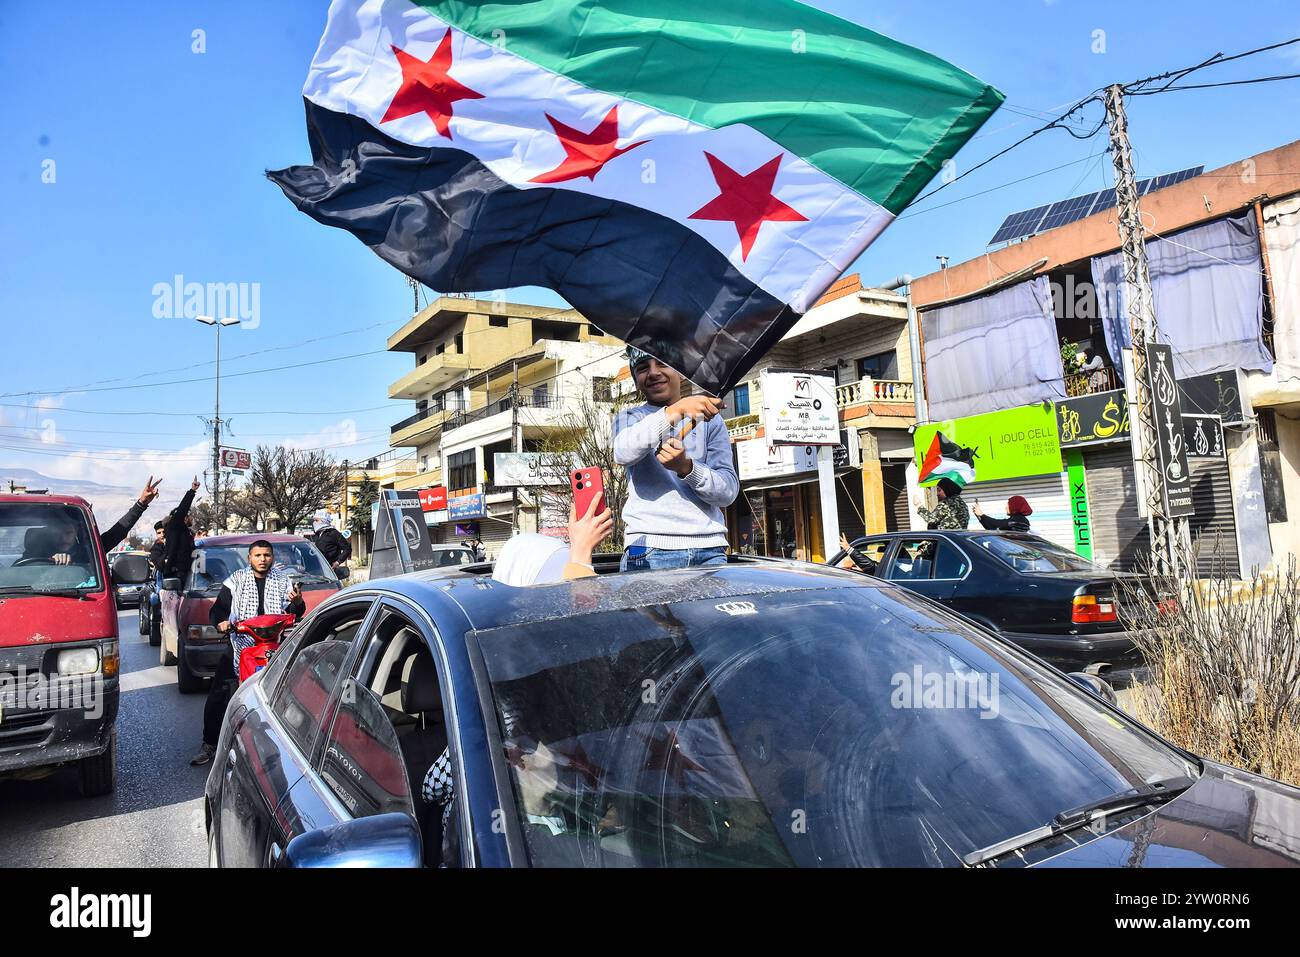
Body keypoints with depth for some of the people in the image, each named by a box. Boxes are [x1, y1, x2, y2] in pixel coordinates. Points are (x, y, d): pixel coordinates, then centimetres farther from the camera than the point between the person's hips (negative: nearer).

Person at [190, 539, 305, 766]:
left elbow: (293, 616, 7)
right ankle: (210, 745, 7)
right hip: (241, 643, 0)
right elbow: (217, 610, 4)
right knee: (217, 695, -4)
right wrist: (221, 622, -18)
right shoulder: (236, 581, 9)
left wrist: (297, 603, -16)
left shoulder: (283, 581, 10)